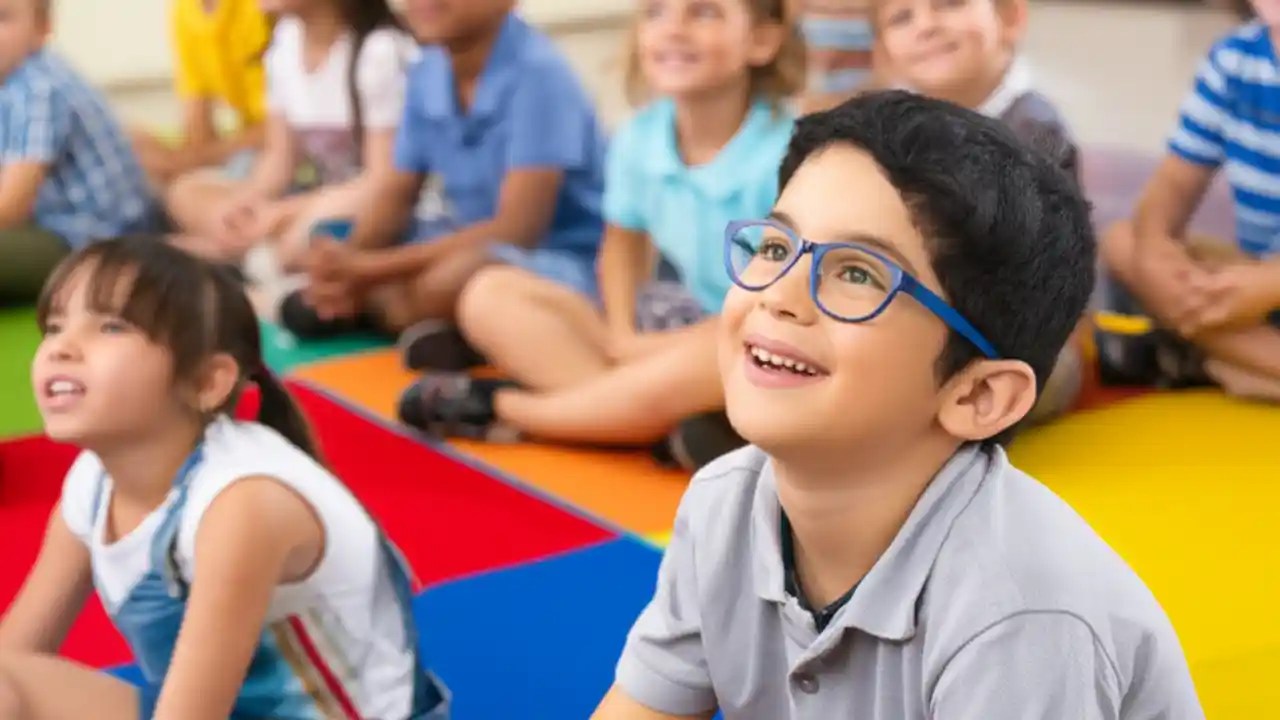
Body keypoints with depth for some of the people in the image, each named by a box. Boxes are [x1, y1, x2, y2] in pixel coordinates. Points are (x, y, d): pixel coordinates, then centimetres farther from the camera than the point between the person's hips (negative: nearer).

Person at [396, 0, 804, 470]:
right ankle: (670, 423, -26)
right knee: (491, 294, -5)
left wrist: (652, 349, -20)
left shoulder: (786, 153, -21)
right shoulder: (638, 138, -4)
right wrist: (622, 335, -6)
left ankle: (500, 408, -20)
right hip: (668, 329, 7)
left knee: (708, 360, -44)